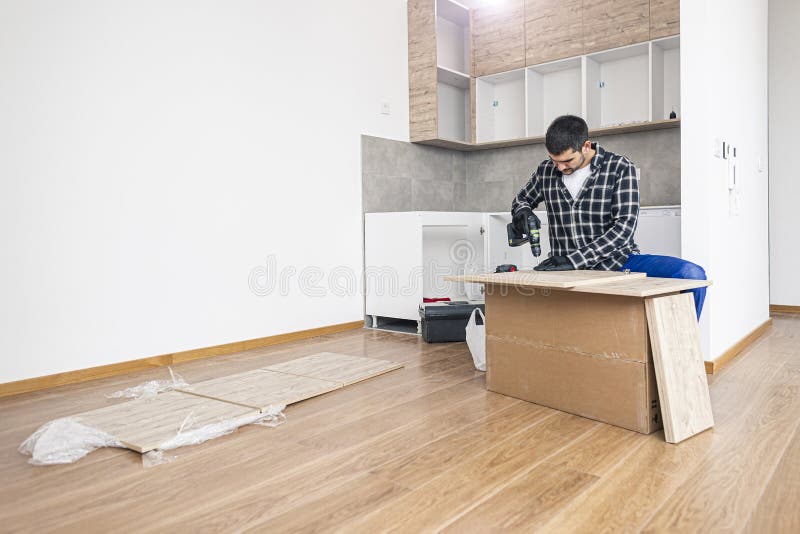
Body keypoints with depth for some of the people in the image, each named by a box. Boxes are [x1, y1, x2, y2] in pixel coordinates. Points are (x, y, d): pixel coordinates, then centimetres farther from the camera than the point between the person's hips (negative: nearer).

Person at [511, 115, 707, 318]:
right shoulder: (546, 171, 3)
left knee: (692, 275, -22)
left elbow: (624, 227, -15)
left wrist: (574, 259, -24)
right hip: (567, 270, 2)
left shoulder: (620, 168, -6)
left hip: (617, 260, -1)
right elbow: (522, 199, 23)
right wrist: (522, 211, -5)